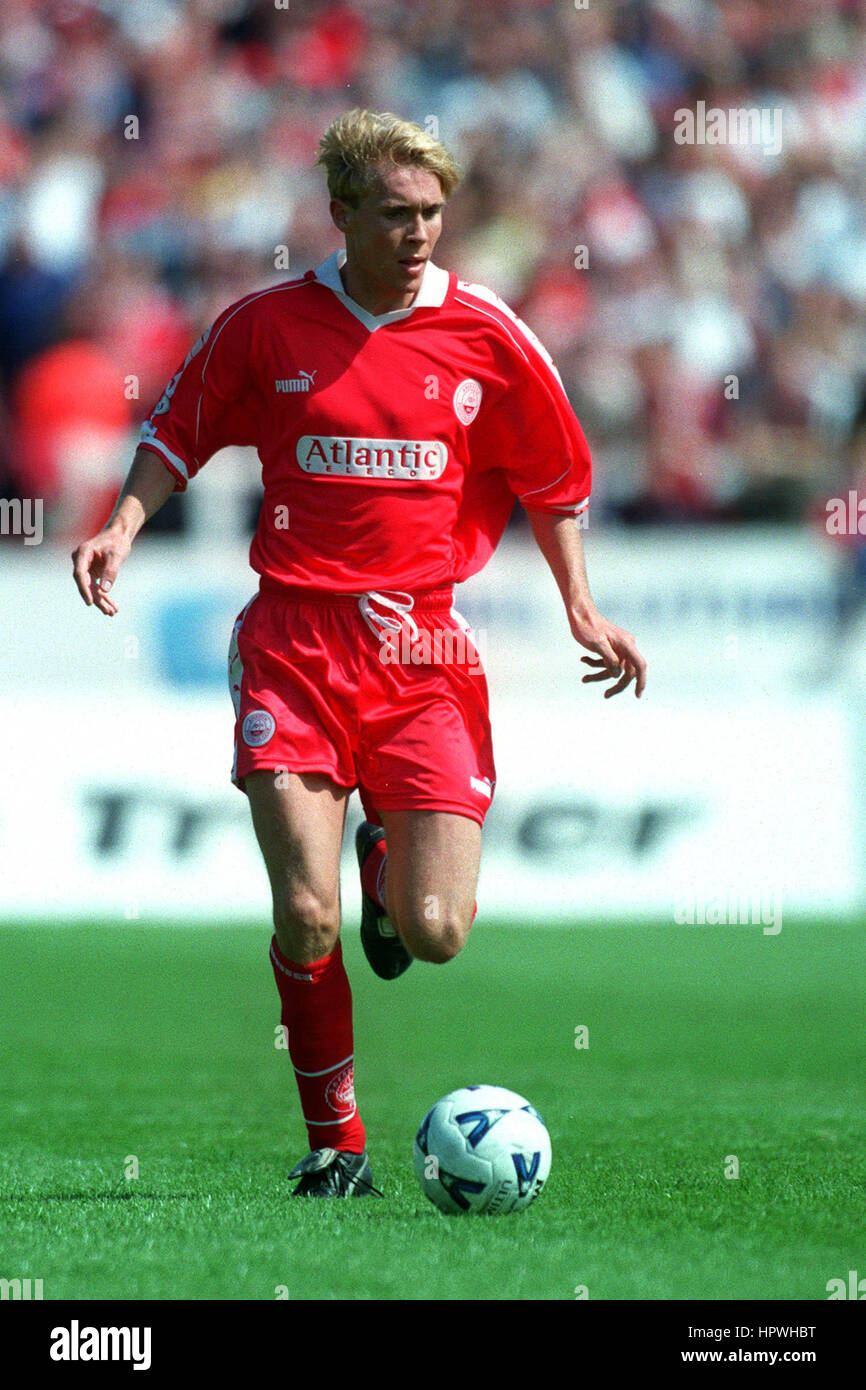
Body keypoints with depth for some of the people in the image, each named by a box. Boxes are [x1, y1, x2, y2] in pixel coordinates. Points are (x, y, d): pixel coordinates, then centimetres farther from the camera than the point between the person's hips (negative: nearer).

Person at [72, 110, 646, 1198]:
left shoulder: (486, 336, 1)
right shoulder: (266, 324, 0)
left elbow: (554, 483, 14)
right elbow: (178, 430, 14)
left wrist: (581, 609, 8)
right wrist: (123, 525, -2)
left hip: (424, 648, 1)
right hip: (294, 639, -1)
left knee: (435, 935, -7)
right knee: (307, 920, -12)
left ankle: (390, 859, 30)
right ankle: (335, 1144, 9)